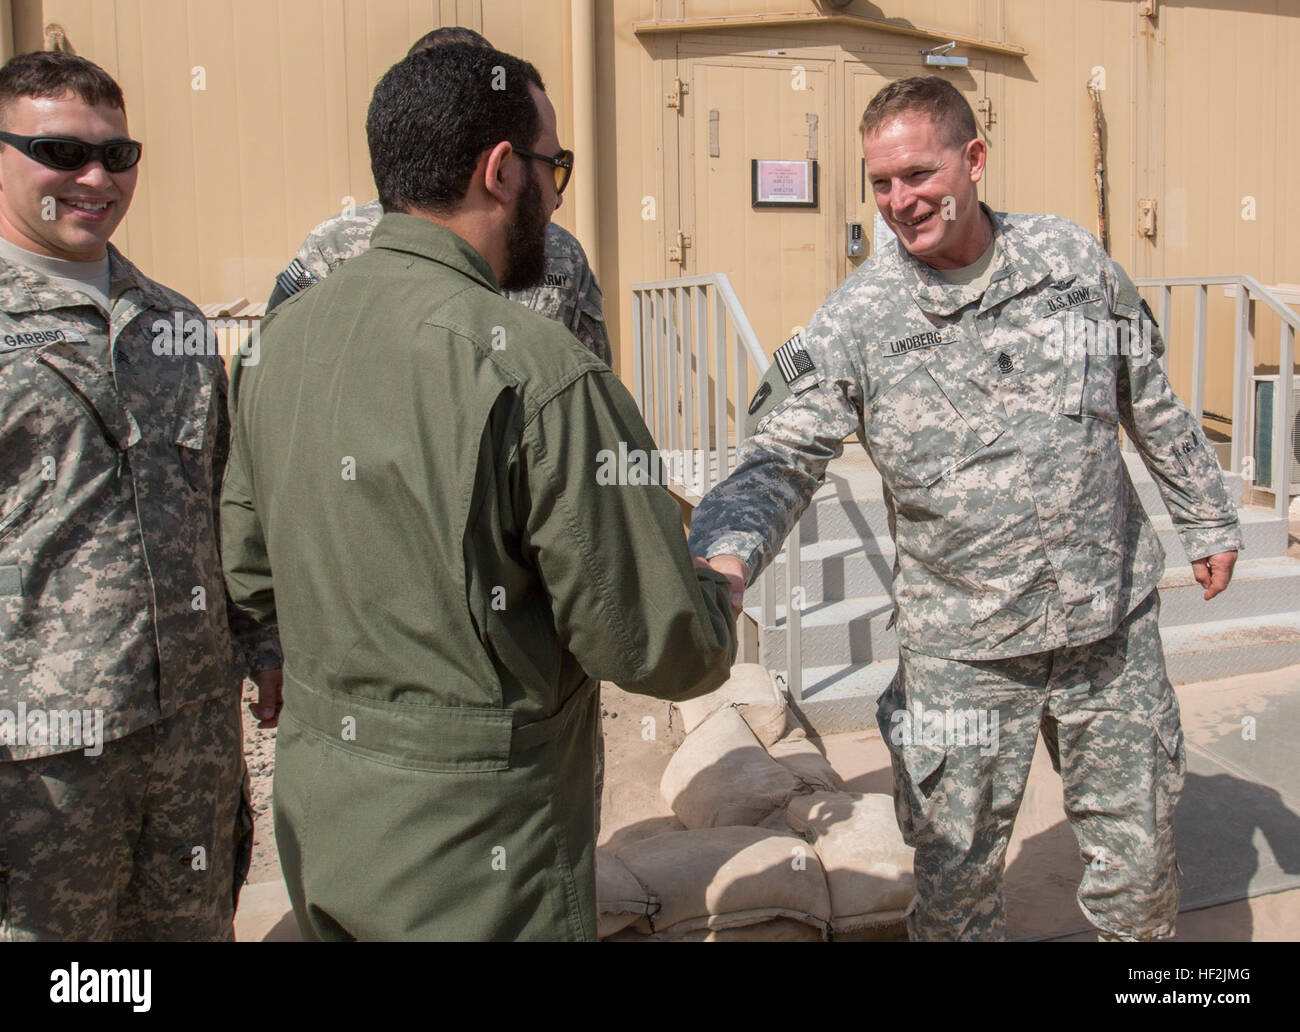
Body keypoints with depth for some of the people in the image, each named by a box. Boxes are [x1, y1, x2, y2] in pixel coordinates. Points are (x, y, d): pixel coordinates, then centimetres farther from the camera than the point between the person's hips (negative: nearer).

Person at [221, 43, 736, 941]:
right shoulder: (538, 372, -24)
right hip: (474, 861, -6)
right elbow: (662, 651, -20)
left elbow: (251, 573, 9)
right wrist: (716, 596, 1)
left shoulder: (282, 337, -2)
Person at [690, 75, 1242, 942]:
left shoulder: (1074, 259, -1)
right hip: (962, 650, -2)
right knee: (956, 883, 8)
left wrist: (1209, 517, 18)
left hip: (1114, 622, 3)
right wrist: (724, 554, -34)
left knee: (1140, 863, 17)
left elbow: (1153, 404, 11)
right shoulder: (856, 321, -11)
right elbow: (781, 460, -15)